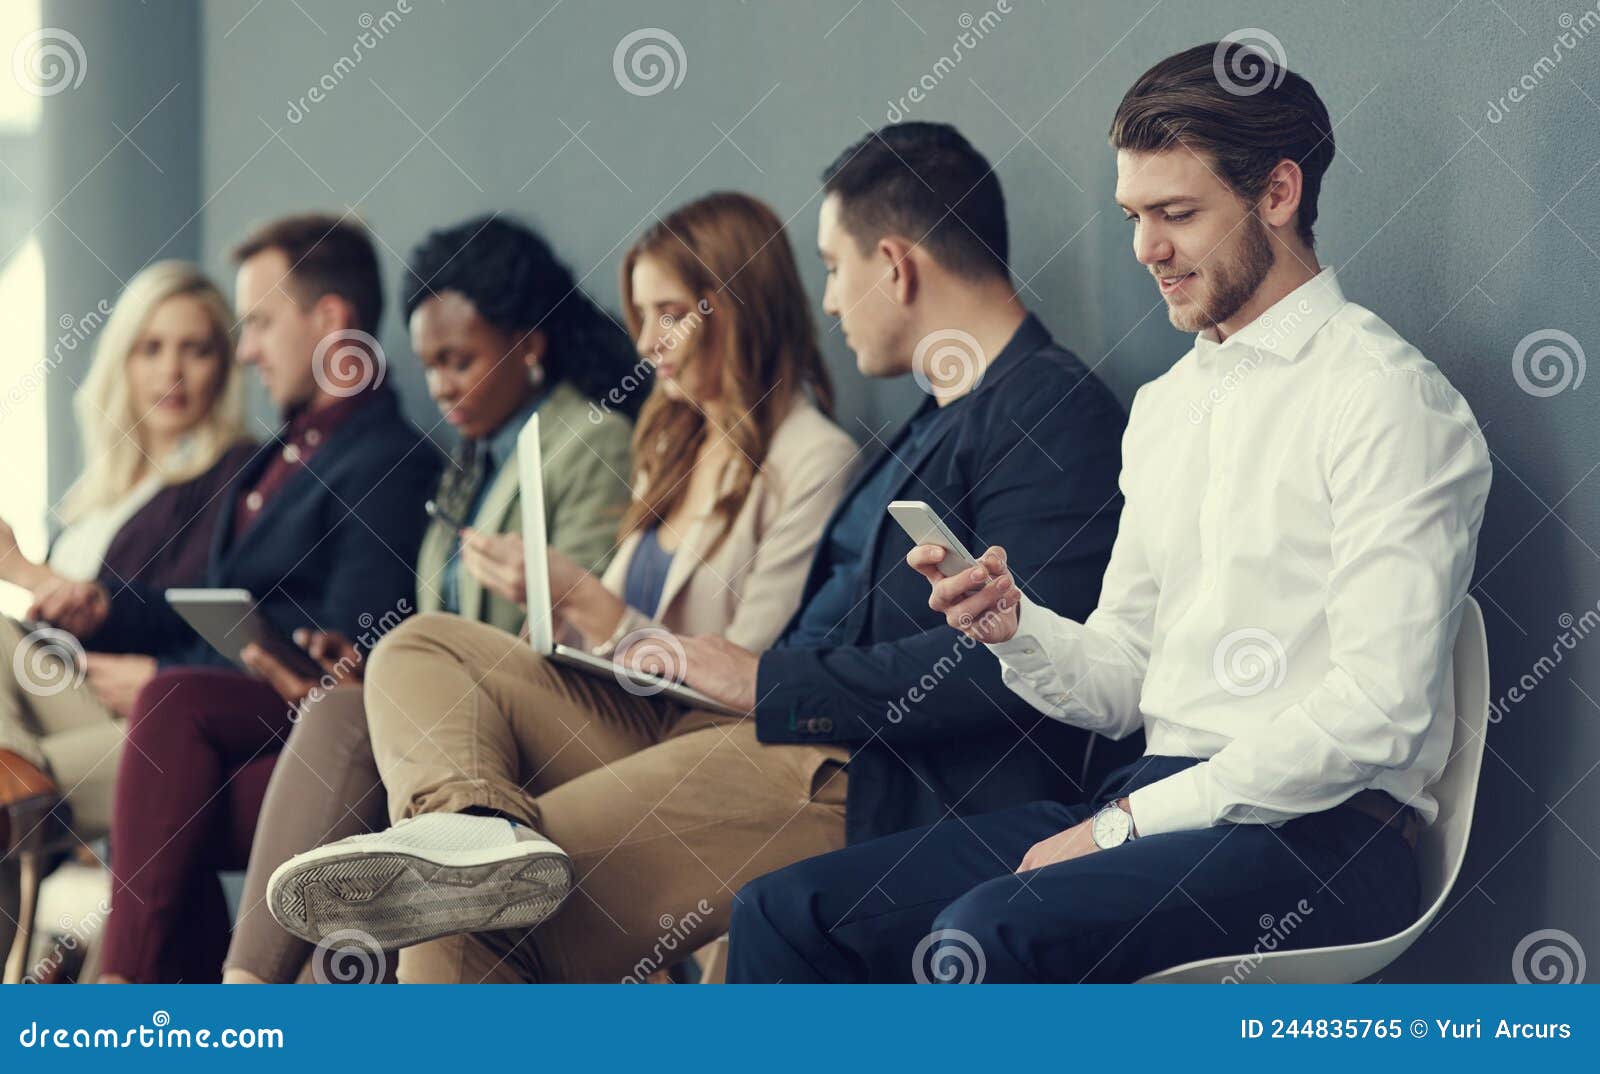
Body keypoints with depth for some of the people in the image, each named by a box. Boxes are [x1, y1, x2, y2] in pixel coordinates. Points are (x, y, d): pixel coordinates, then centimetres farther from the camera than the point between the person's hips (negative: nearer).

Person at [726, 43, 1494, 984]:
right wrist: (1016, 624, -3)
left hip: (1320, 836, -8)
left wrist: (1127, 822, -13)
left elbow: (1376, 716, -15)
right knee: (788, 912, -7)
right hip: (1152, 812, 8)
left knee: (984, 933, -33)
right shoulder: (1164, 407, 19)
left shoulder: (1389, 399, -7)